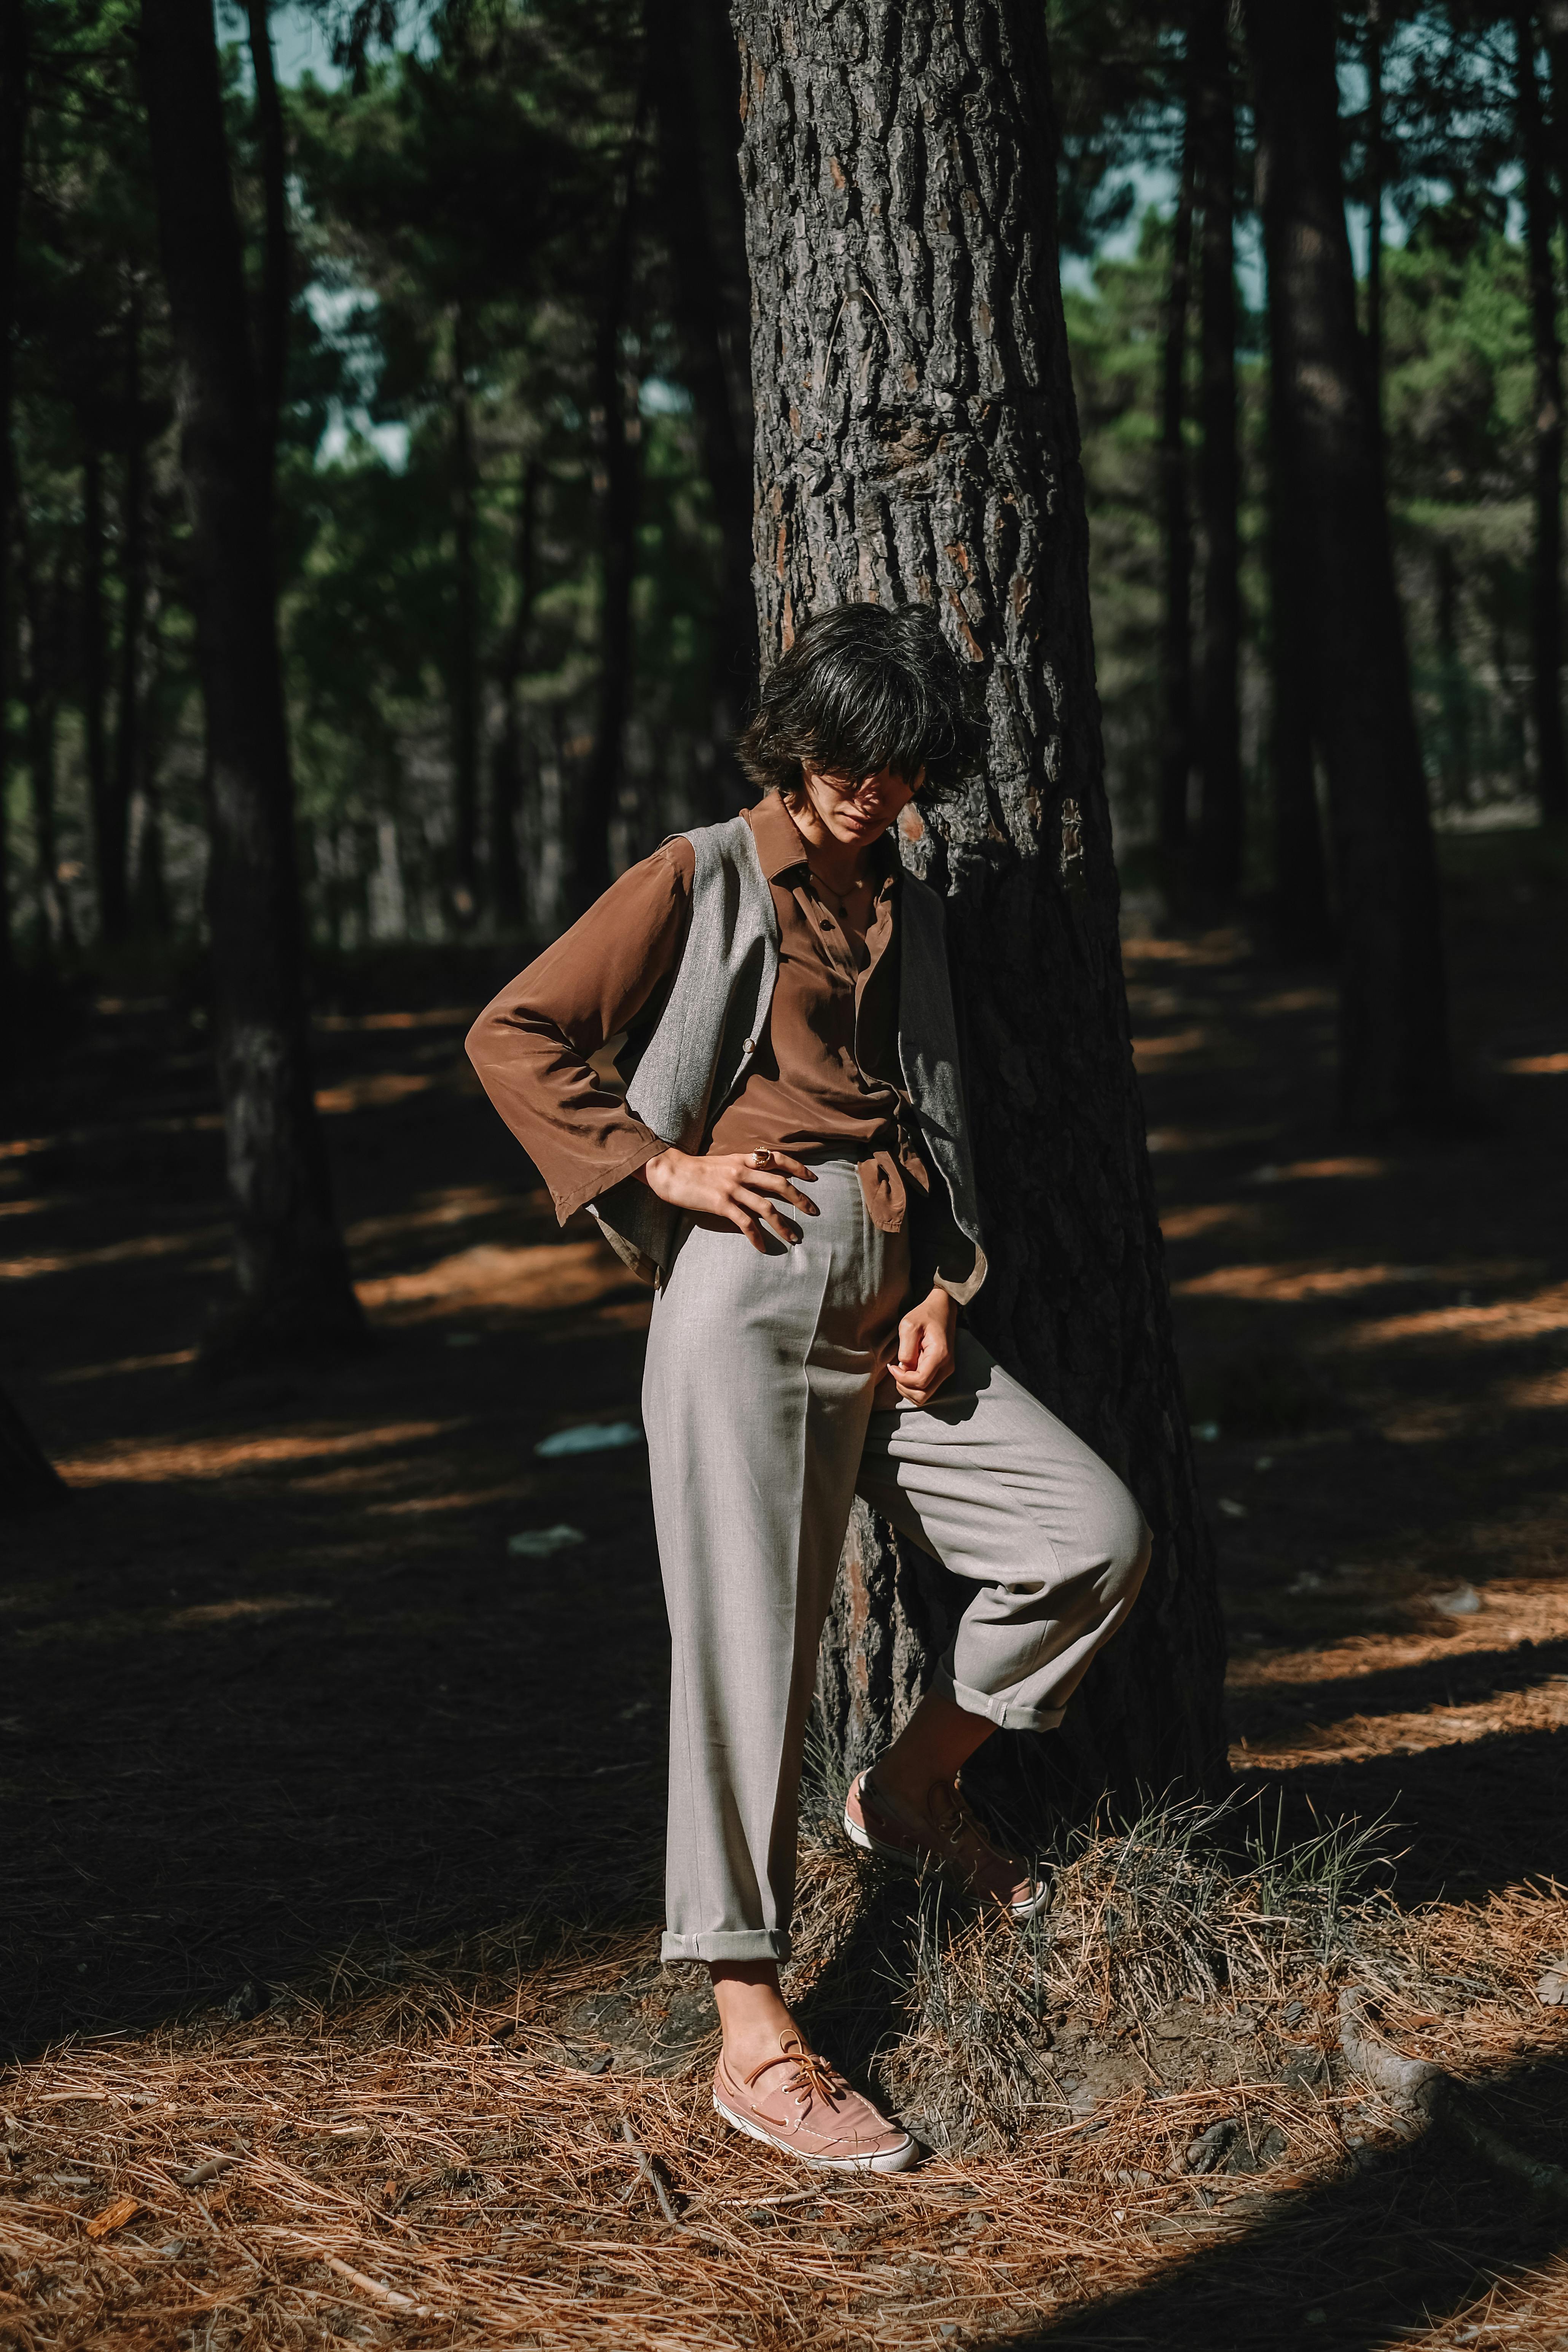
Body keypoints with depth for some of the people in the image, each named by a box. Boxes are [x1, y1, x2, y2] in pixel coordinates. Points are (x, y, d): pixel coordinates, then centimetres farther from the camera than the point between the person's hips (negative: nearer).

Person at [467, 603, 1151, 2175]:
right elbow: (515, 1035, 1)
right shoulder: (702, 881, 4)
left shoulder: (908, 912, 21)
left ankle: (914, 1788, 16)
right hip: (749, 1291, -6)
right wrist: (658, 1163, -9)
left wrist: (946, 1290, 8)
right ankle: (753, 2039, -5)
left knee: (1098, 1534, -7)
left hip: (893, 1315, 6)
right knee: (750, 1647, -9)